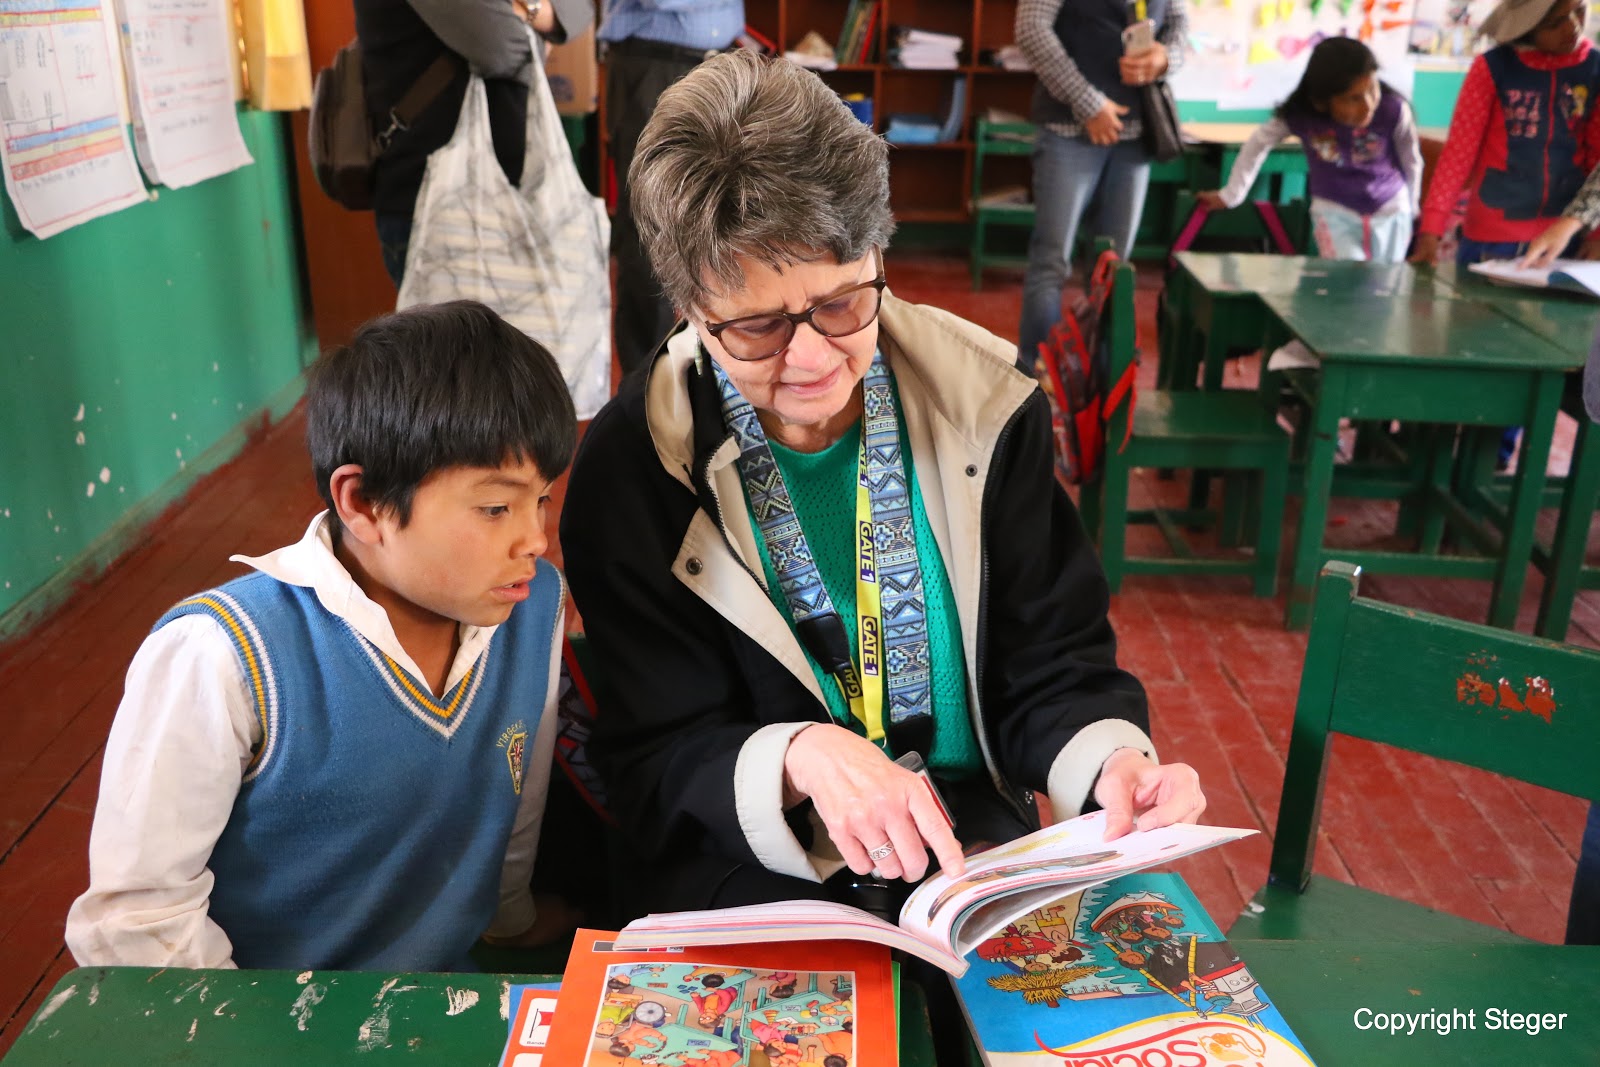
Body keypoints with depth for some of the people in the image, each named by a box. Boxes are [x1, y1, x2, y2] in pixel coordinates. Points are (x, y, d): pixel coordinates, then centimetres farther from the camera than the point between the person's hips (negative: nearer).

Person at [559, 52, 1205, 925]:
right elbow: (652, 761, -11)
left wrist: (1112, 761, -23)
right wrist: (798, 758, -31)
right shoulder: (630, 466, -14)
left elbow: (1053, 671, -1)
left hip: (979, 859, 1)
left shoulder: (985, 408, -7)